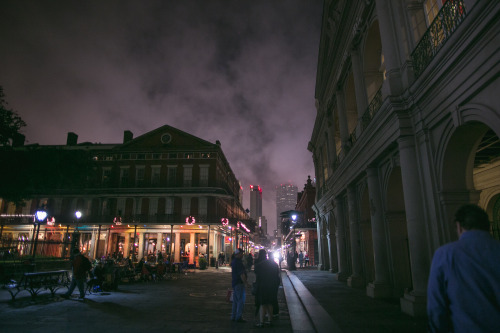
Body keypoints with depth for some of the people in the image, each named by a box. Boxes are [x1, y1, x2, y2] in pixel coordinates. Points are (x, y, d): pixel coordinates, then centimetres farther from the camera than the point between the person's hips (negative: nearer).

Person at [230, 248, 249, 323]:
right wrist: (246, 282, -18)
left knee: (235, 300, 15)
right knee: (241, 300, -5)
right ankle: (238, 317, -2)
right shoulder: (238, 262, -19)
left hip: (234, 283, 10)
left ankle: (233, 316, 20)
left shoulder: (234, 261, 13)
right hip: (239, 283, -10)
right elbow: (241, 274, -23)